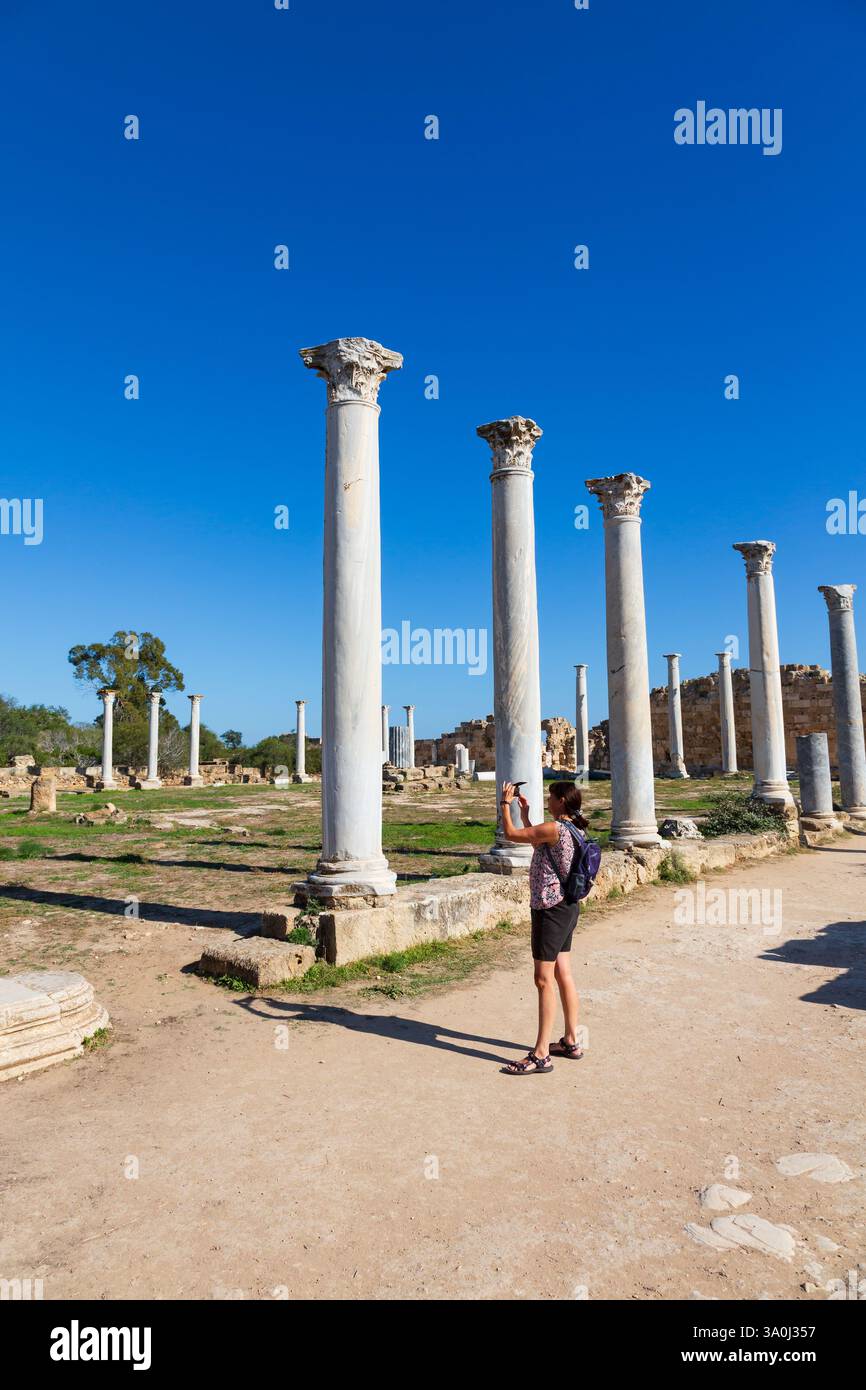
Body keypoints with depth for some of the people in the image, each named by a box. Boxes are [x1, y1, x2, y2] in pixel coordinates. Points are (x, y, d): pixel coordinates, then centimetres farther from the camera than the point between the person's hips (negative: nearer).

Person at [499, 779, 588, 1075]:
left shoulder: (554, 828, -20)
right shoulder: (573, 830, 8)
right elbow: (536, 841, 24)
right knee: (563, 975, 17)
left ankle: (541, 1056, 1)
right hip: (567, 907, 10)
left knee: (544, 979, -5)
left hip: (551, 909, -10)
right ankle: (571, 1041, 28)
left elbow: (511, 834, -13)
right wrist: (525, 813, 22)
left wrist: (505, 803, -1)